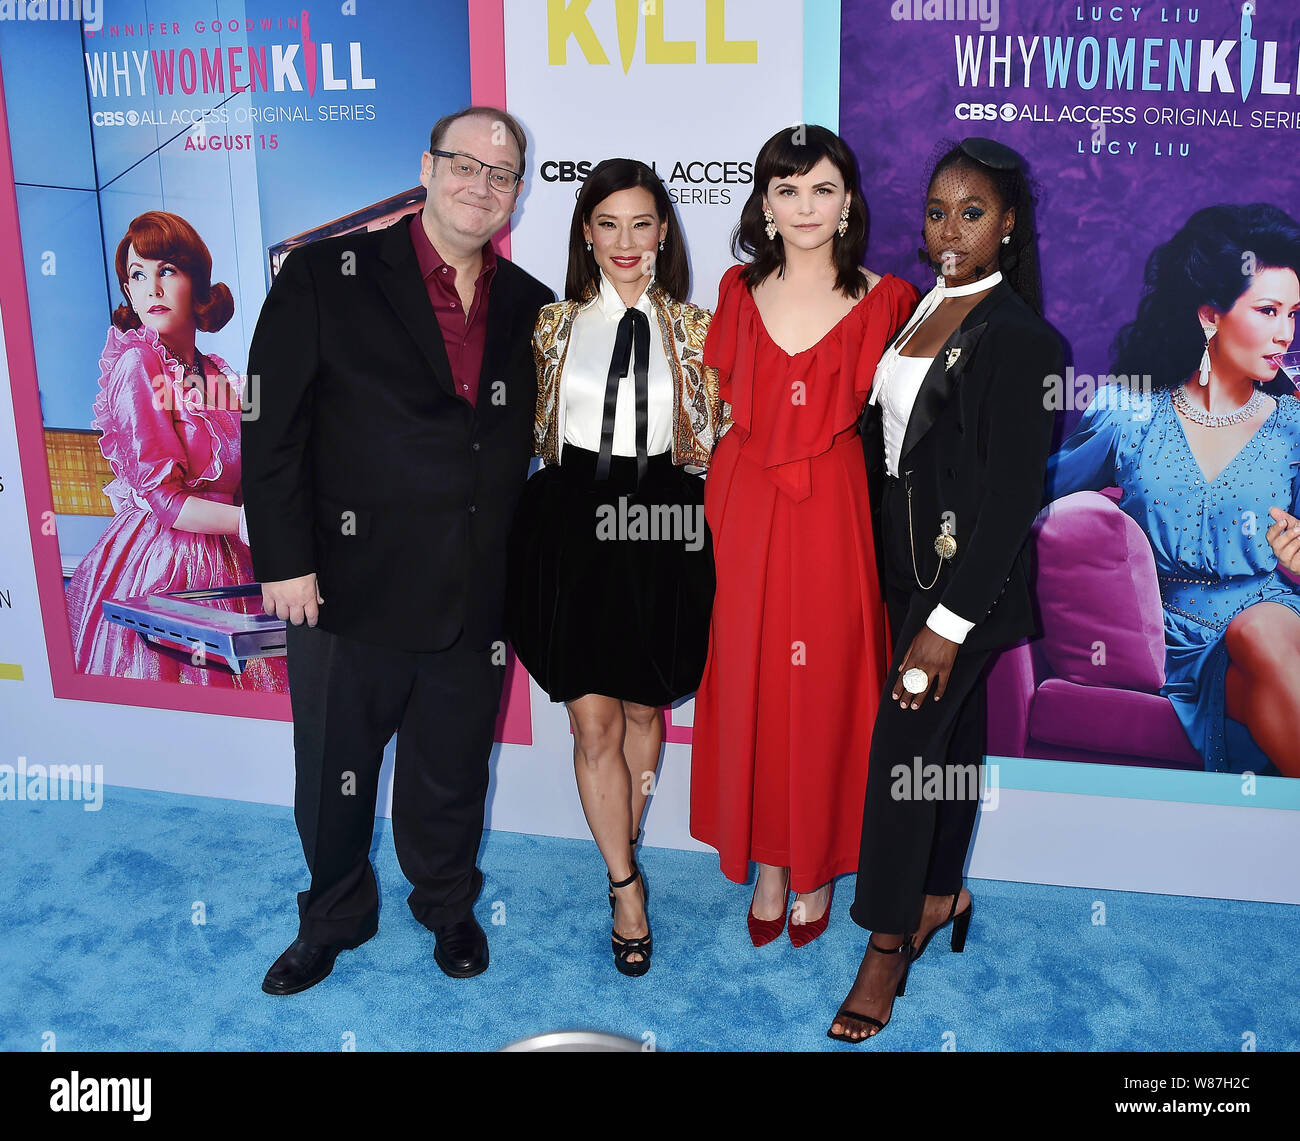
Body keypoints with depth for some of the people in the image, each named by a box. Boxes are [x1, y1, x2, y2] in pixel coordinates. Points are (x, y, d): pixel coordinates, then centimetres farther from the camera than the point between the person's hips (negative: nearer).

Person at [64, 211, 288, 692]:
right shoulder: (136, 363, -7)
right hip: (158, 560, -6)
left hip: (221, 563, 6)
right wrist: (246, 524, -18)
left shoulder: (221, 376, 12)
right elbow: (159, 496, -13)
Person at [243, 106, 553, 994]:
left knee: (451, 771, 18)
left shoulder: (529, 306, 6)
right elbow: (272, 427, -7)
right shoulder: (328, 274, -4)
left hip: (477, 595, 3)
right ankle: (336, 916, 40)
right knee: (334, 771, 14)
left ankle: (447, 905, 43)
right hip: (350, 584, -2)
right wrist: (284, 560, -11)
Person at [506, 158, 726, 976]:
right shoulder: (555, 324, 5)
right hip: (573, 525, 0)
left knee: (644, 707, 13)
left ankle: (622, 851, 34)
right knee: (592, 719, 0)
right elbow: (532, 434, 11)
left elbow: (712, 442, 6)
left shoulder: (693, 327, 4)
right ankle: (627, 885, 13)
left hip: (660, 527, 1)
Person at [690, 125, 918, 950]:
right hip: (746, 516, 2)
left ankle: (817, 867, 28)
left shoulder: (883, 301, -2)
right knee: (749, 689, 8)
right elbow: (723, 406, 11)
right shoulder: (740, 292, 6)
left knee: (824, 693, 6)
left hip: (834, 517, -2)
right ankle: (768, 866, 27)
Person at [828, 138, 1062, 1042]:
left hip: (969, 577, -7)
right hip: (909, 560, 7)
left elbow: (1013, 497, -19)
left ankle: (889, 943, 14)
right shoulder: (923, 306, 6)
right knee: (950, 733, 19)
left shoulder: (1020, 339, -17)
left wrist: (949, 622, -19)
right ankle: (942, 893, 36)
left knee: (906, 743, -2)